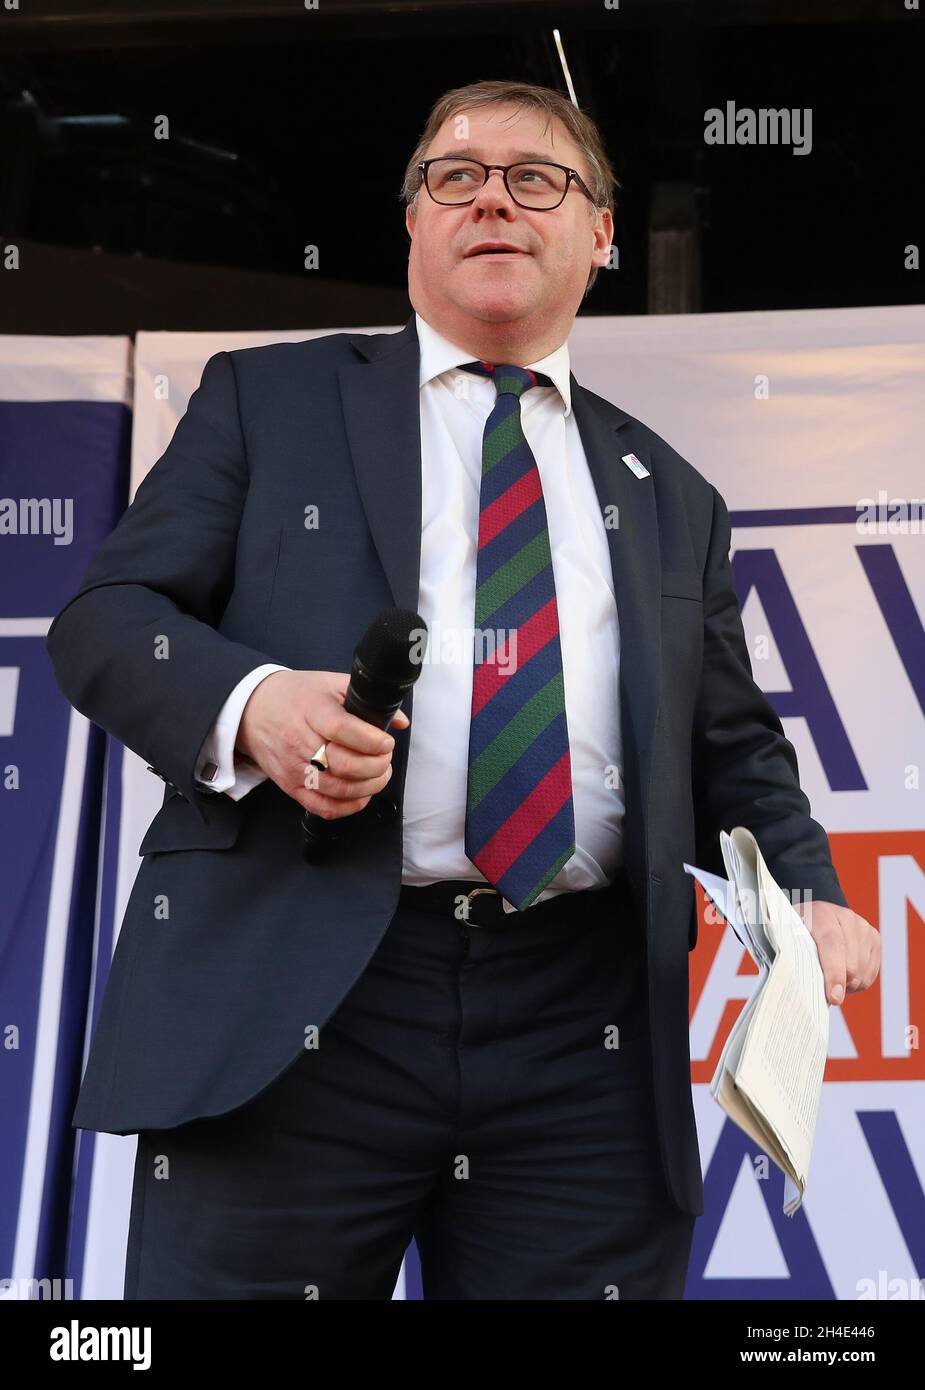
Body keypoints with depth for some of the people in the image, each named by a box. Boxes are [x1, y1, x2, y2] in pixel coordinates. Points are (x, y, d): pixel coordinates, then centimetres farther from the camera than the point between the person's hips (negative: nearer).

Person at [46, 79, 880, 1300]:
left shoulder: (670, 496, 20)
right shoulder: (269, 400, 13)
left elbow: (730, 742, 20)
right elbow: (105, 618, 6)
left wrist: (808, 895, 0)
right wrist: (248, 703, -16)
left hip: (586, 1045, 3)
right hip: (287, 1010, -2)